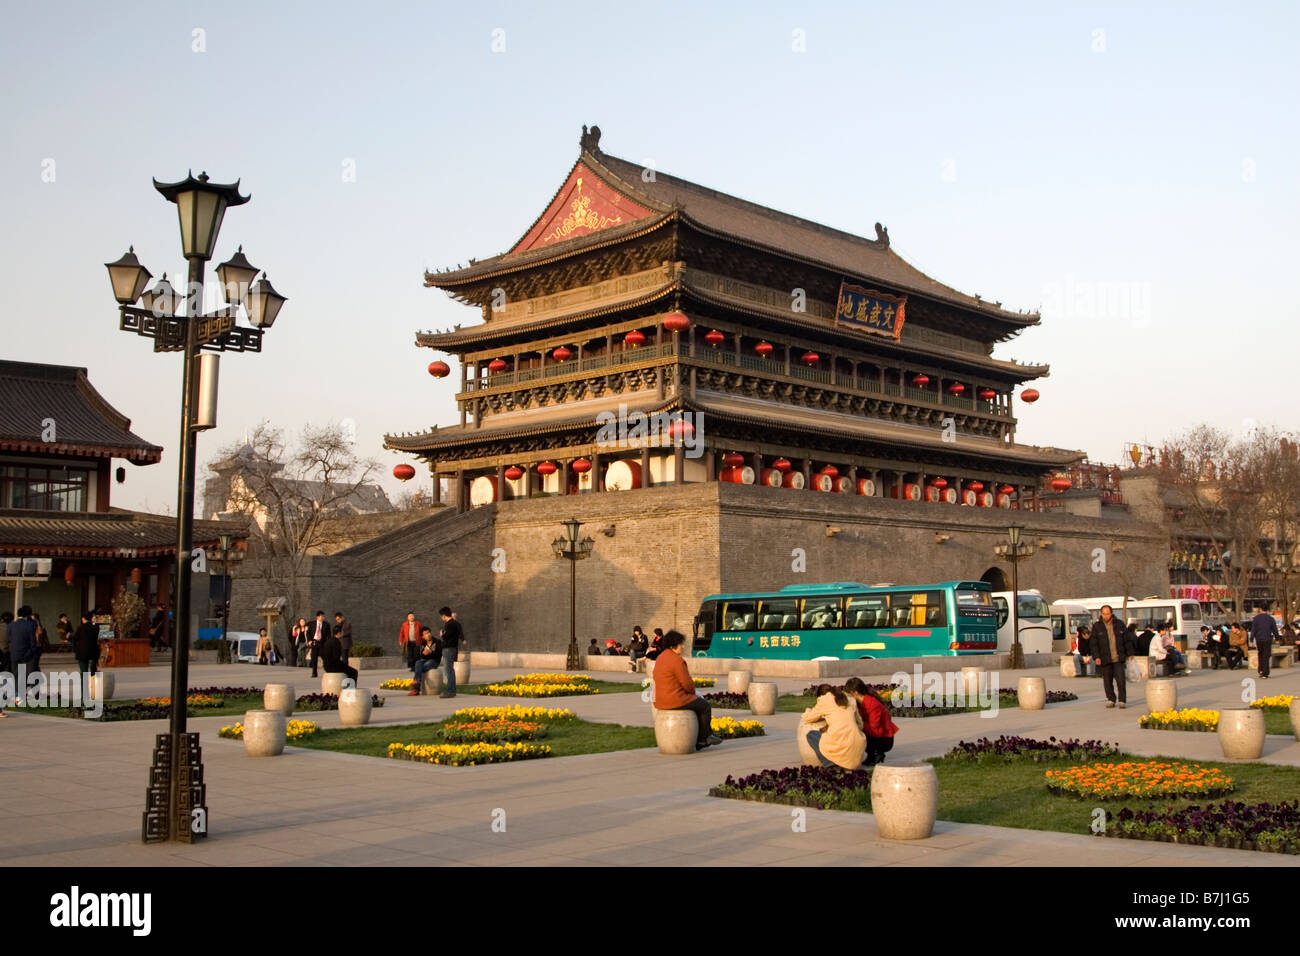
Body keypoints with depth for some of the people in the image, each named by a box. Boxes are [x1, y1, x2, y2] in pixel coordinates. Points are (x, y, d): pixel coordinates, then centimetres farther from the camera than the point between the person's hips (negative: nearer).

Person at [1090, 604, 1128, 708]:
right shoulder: (1097, 626, 2)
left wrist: (1129, 654, 7)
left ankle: (1122, 700, 1)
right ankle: (1111, 699, 19)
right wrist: (1096, 657, -7)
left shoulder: (1119, 624, 5)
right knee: (1107, 681, 5)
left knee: (1120, 680, -7)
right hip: (1104, 659, 0)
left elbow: (1127, 640, 12)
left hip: (1118, 658, 0)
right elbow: (1093, 643, 3)